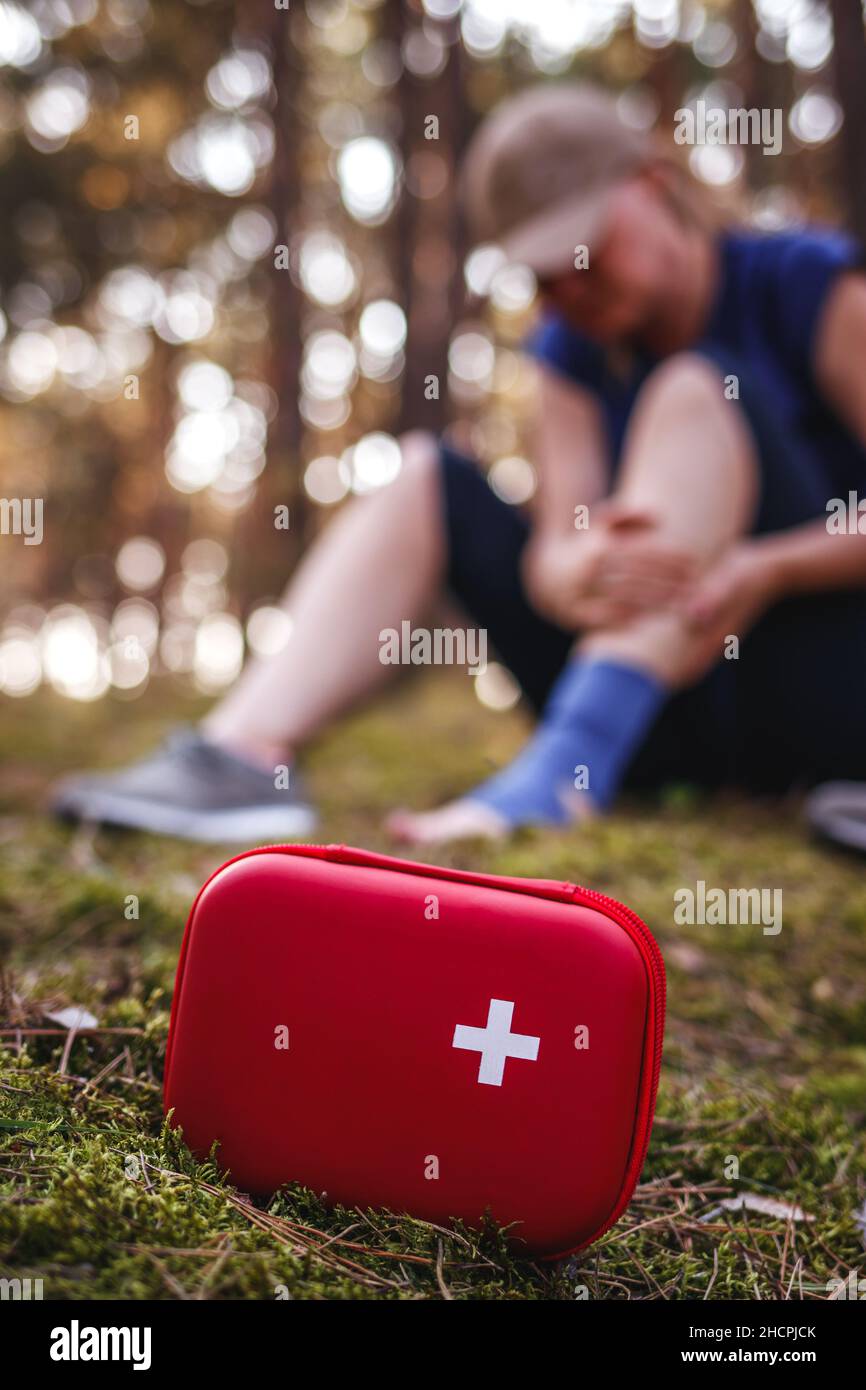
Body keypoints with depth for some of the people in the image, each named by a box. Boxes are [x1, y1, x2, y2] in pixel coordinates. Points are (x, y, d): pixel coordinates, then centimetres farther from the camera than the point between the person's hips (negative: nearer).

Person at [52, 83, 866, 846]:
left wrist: (768, 568, -29)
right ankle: (243, 752, -23)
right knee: (426, 476, -3)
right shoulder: (572, 353, 7)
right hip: (668, 719, 4)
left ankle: (560, 772, -39)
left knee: (698, 390, -23)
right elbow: (552, 554, -10)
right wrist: (579, 573, -32)